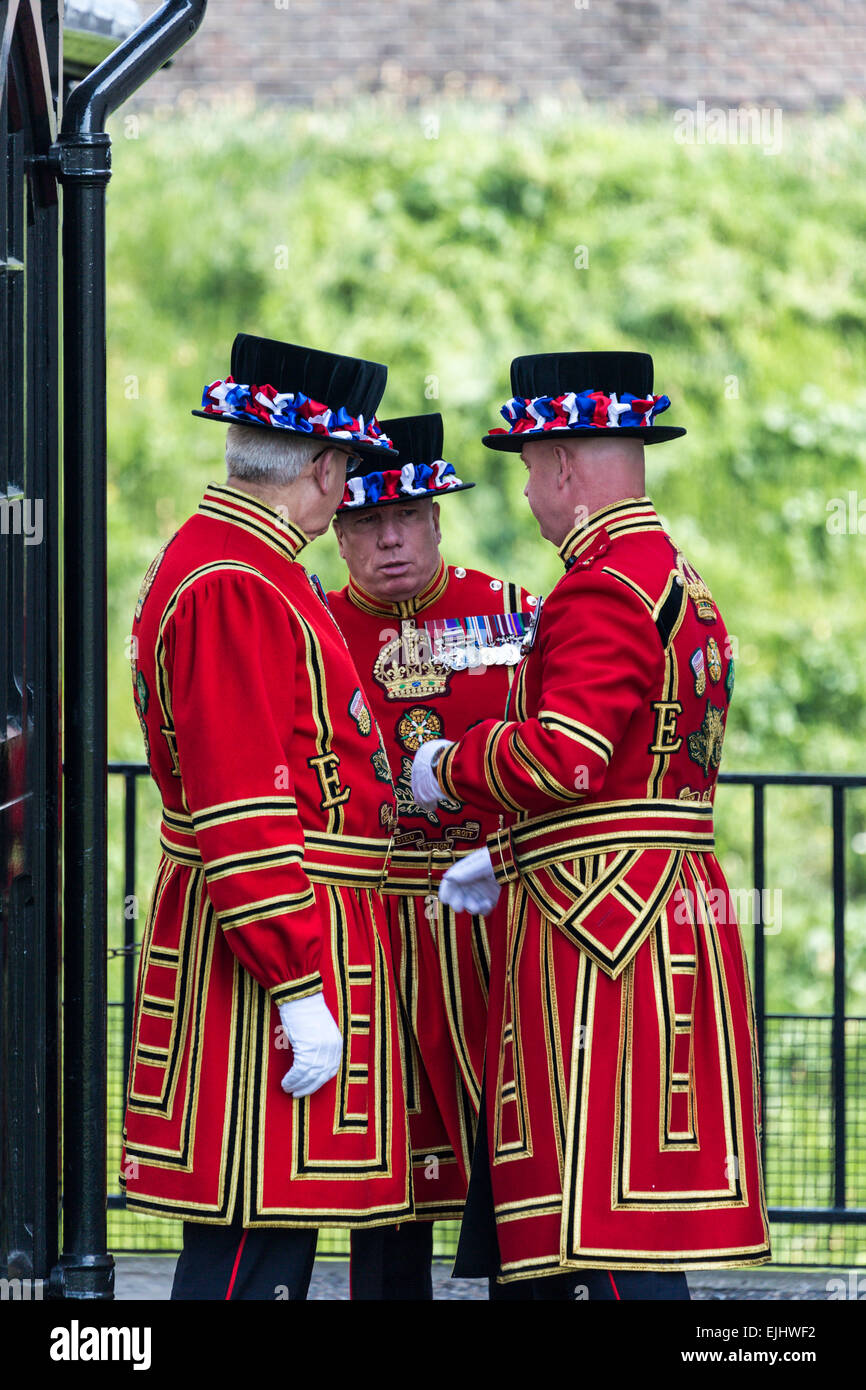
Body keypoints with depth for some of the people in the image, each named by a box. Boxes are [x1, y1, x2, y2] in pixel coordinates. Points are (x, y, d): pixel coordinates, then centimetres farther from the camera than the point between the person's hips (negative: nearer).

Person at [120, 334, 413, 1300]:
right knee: (251, 1255, -9)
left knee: (275, 1239, 13)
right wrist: (299, 990, -24)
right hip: (270, 947, -11)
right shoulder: (234, 587, -17)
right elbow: (242, 815, -23)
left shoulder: (237, 564, 16)